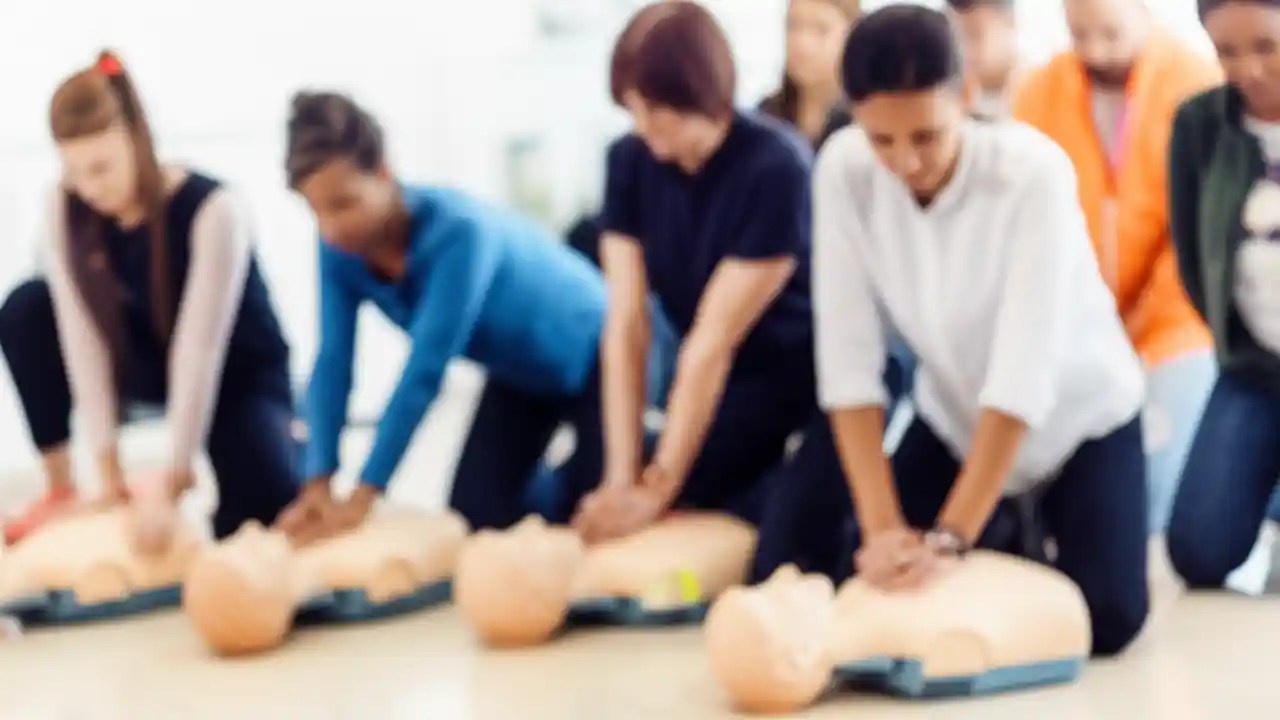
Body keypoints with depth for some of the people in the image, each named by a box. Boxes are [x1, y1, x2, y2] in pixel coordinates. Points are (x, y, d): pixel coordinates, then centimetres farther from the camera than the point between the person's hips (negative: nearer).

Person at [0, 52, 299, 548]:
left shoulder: (211, 209, -31)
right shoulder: (67, 211, -17)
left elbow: (199, 351, -33)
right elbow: (84, 337, -21)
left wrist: (172, 482, -35)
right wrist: (110, 471, -24)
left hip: (239, 373, -4)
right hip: (152, 360, 4)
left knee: (265, 512, -28)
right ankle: (61, 490, -8)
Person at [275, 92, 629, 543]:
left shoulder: (455, 231, -39)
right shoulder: (339, 249, -20)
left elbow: (426, 369, -42)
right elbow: (333, 363, -21)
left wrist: (364, 496, -45)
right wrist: (318, 485, -34)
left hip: (594, 359, -6)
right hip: (517, 377, 6)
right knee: (473, 520, -4)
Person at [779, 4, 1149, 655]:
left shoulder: (1033, 171, -31)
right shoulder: (843, 170, -22)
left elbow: (1022, 374, -35)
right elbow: (847, 359, -22)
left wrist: (948, 537, -38)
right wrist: (883, 525, -30)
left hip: (1078, 417, -3)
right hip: (954, 419, 3)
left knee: (1106, 619, -20)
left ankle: (1034, 530, 15)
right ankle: (1004, 536, 19)